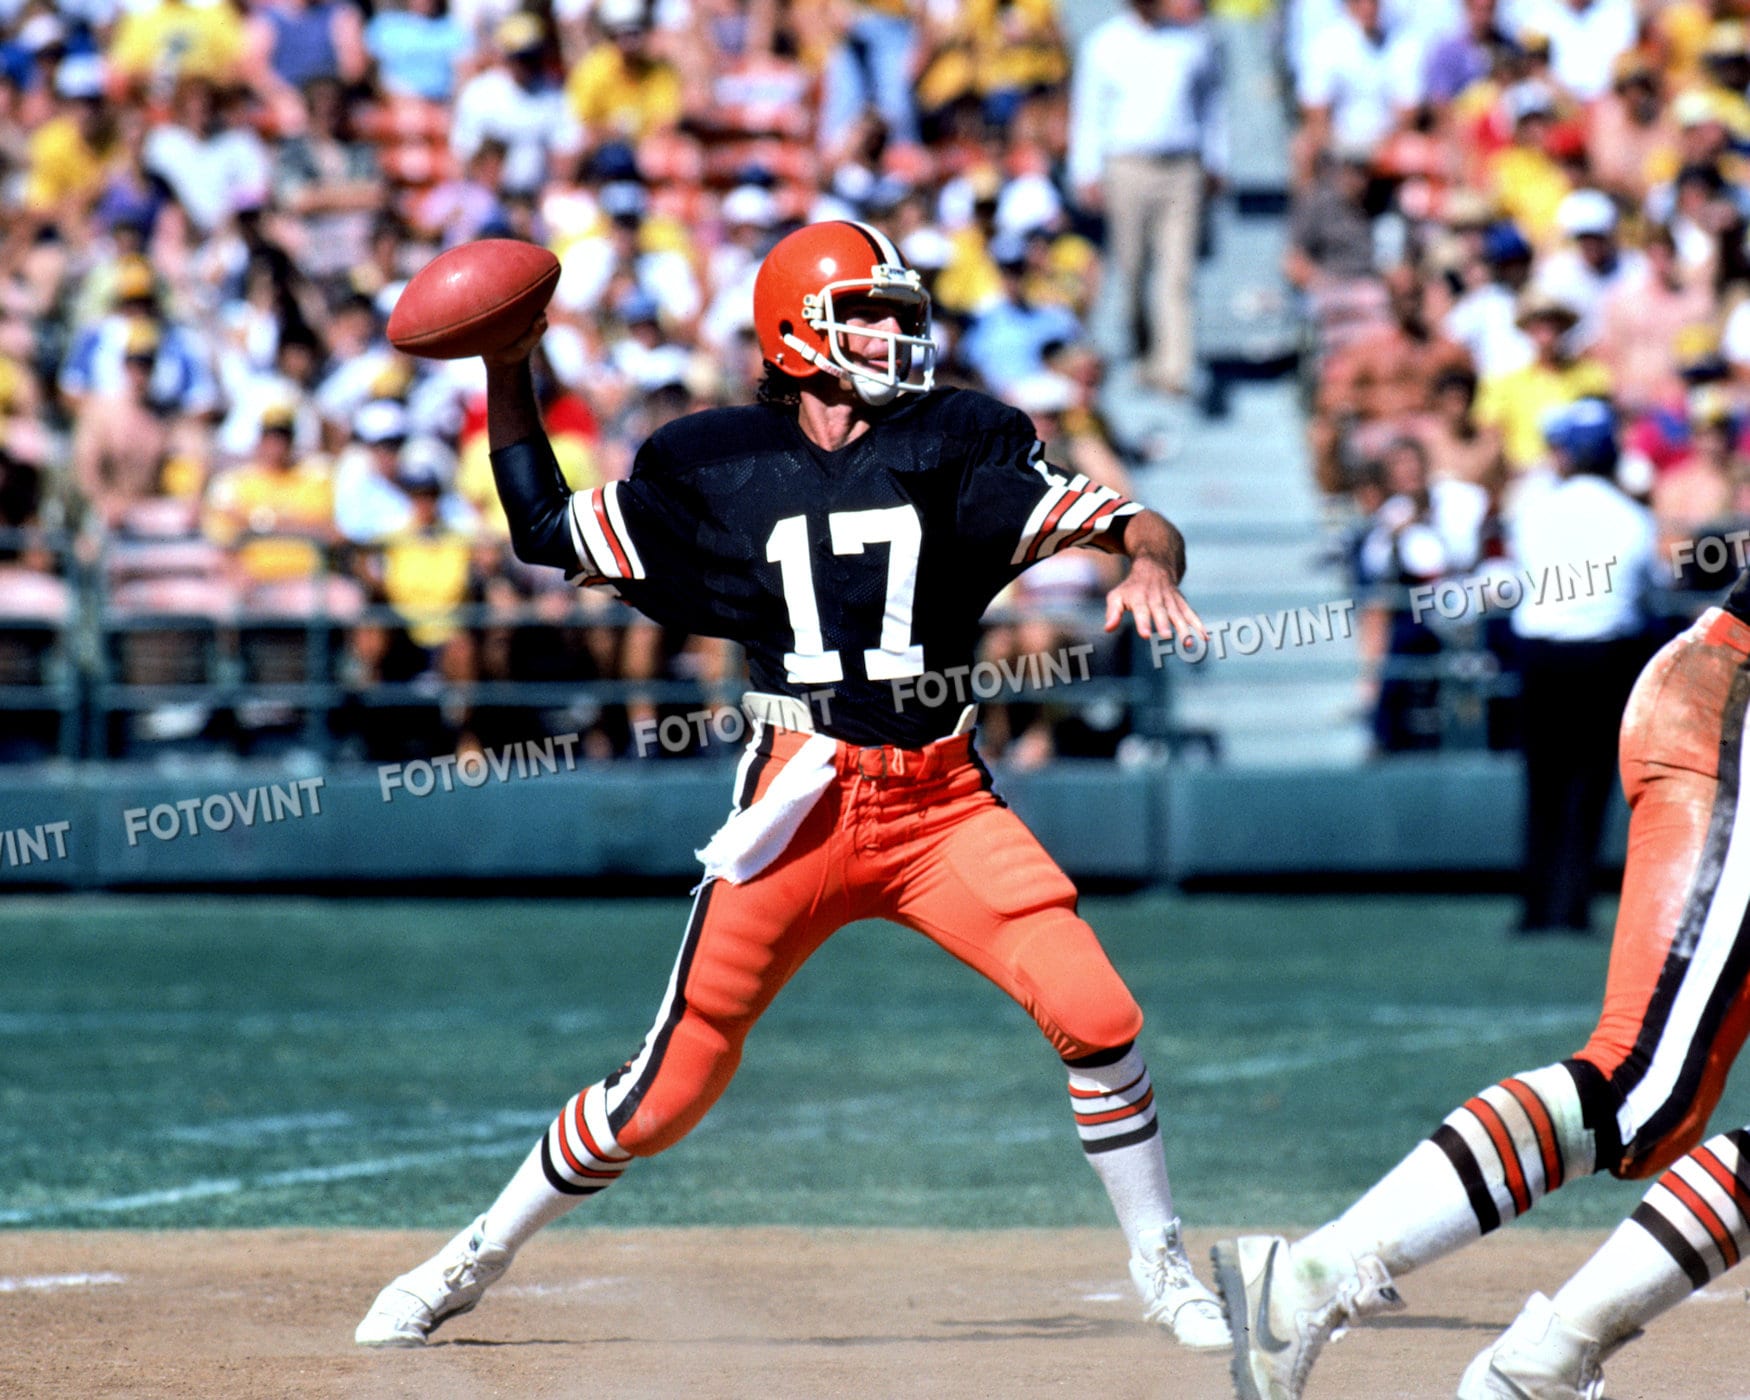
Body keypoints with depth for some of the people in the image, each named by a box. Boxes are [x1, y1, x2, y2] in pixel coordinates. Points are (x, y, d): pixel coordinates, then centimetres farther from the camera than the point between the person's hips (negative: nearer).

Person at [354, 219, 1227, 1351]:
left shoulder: (955, 442, 5)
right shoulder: (716, 465, 7)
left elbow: (1132, 522, -2)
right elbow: (544, 530, 18)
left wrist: (1149, 565, -25)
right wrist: (508, 374, 9)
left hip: (942, 801, 1)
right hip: (799, 806, -1)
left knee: (1097, 1014, -15)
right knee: (675, 1084, -1)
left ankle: (1165, 1273, 5)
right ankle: (476, 1260, 19)